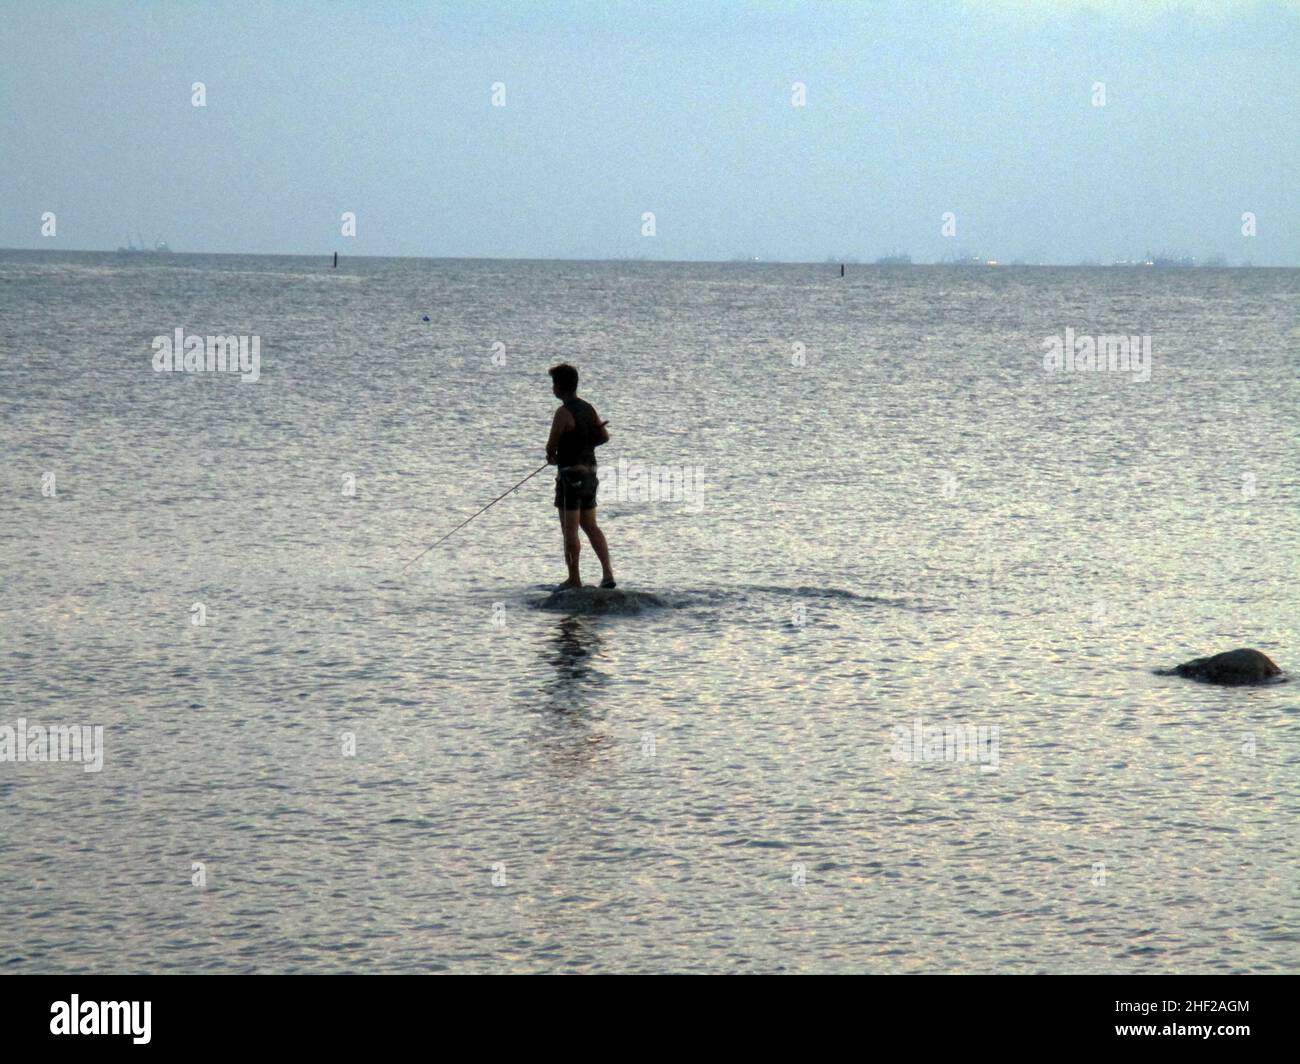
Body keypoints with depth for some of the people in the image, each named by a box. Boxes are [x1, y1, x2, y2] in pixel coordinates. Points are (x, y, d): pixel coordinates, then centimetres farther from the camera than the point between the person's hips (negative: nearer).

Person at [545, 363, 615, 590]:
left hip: (570, 474, -8)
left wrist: (552, 456, 9)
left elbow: (551, 446, -13)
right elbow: (604, 436, 15)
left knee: (570, 529, 0)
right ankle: (608, 574, 6)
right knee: (590, 526, 14)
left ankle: (574, 580, 3)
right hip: (590, 472, 8)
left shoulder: (563, 413, -17)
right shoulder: (588, 408, 8)